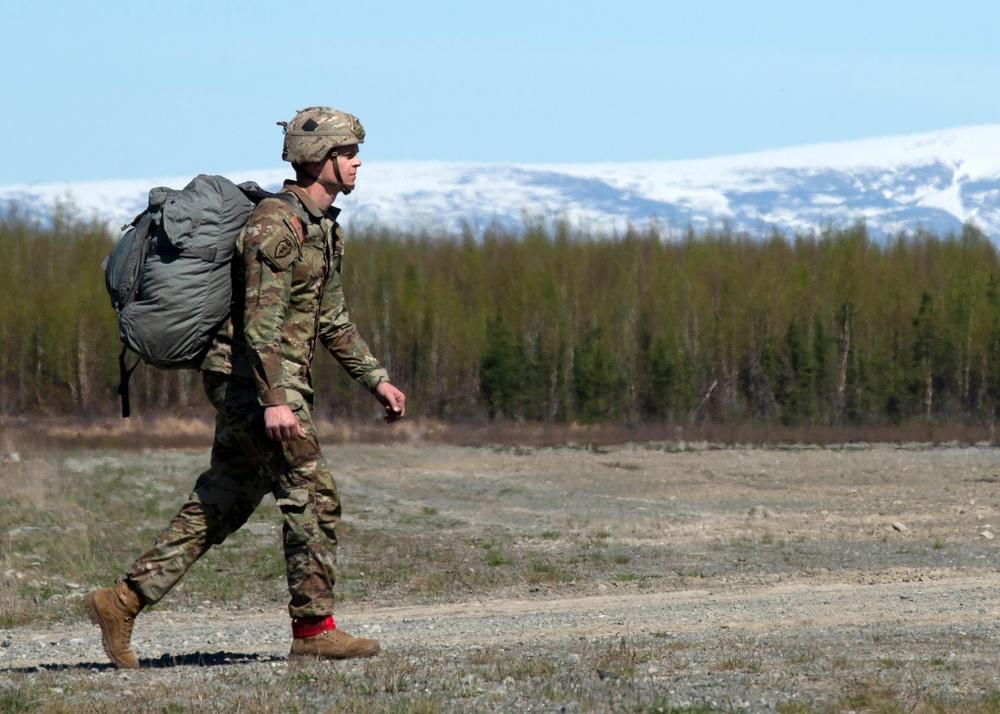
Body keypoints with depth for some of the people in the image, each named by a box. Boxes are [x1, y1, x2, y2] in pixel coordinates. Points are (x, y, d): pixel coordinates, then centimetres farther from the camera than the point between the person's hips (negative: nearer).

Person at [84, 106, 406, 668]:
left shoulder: (325, 227, 16)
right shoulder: (278, 223, -16)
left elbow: (331, 319, 24)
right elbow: (262, 318, -23)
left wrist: (376, 379, 20)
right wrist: (274, 400, -29)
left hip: (282, 379, 10)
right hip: (253, 377, -10)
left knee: (222, 506, 9)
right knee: (314, 495, -8)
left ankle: (124, 601, 10)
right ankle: (314, 630, -2)